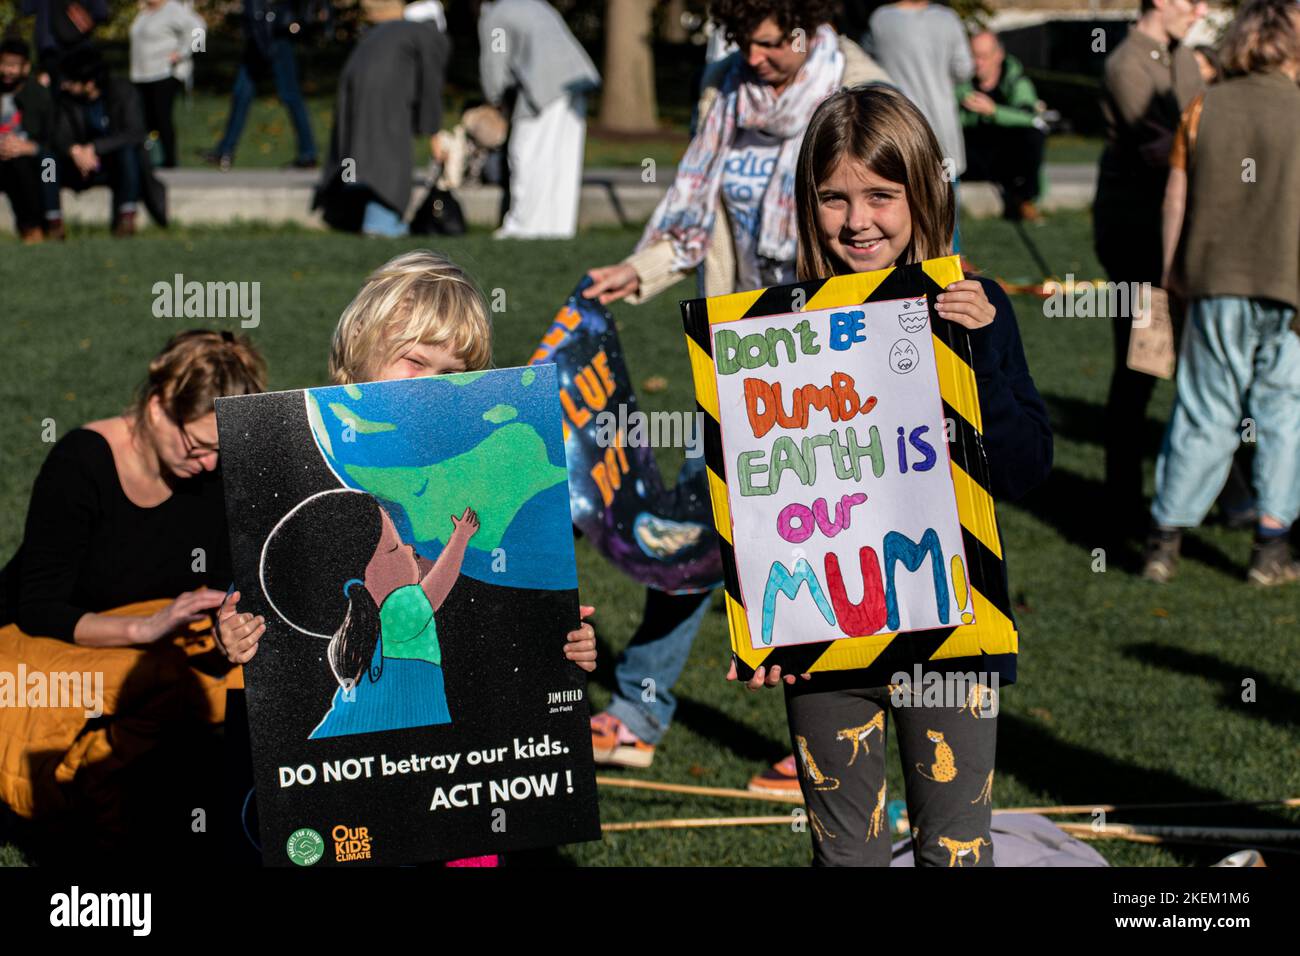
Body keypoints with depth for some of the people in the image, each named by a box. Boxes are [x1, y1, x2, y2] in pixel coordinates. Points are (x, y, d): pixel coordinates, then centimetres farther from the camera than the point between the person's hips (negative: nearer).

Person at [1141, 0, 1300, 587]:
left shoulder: (1203, 109, 3)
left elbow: (1176, 198, 7)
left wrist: (1172, 273, 17)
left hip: (1217, 281, 3)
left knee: (1204, 414, 9)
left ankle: (1164, 541, 10)